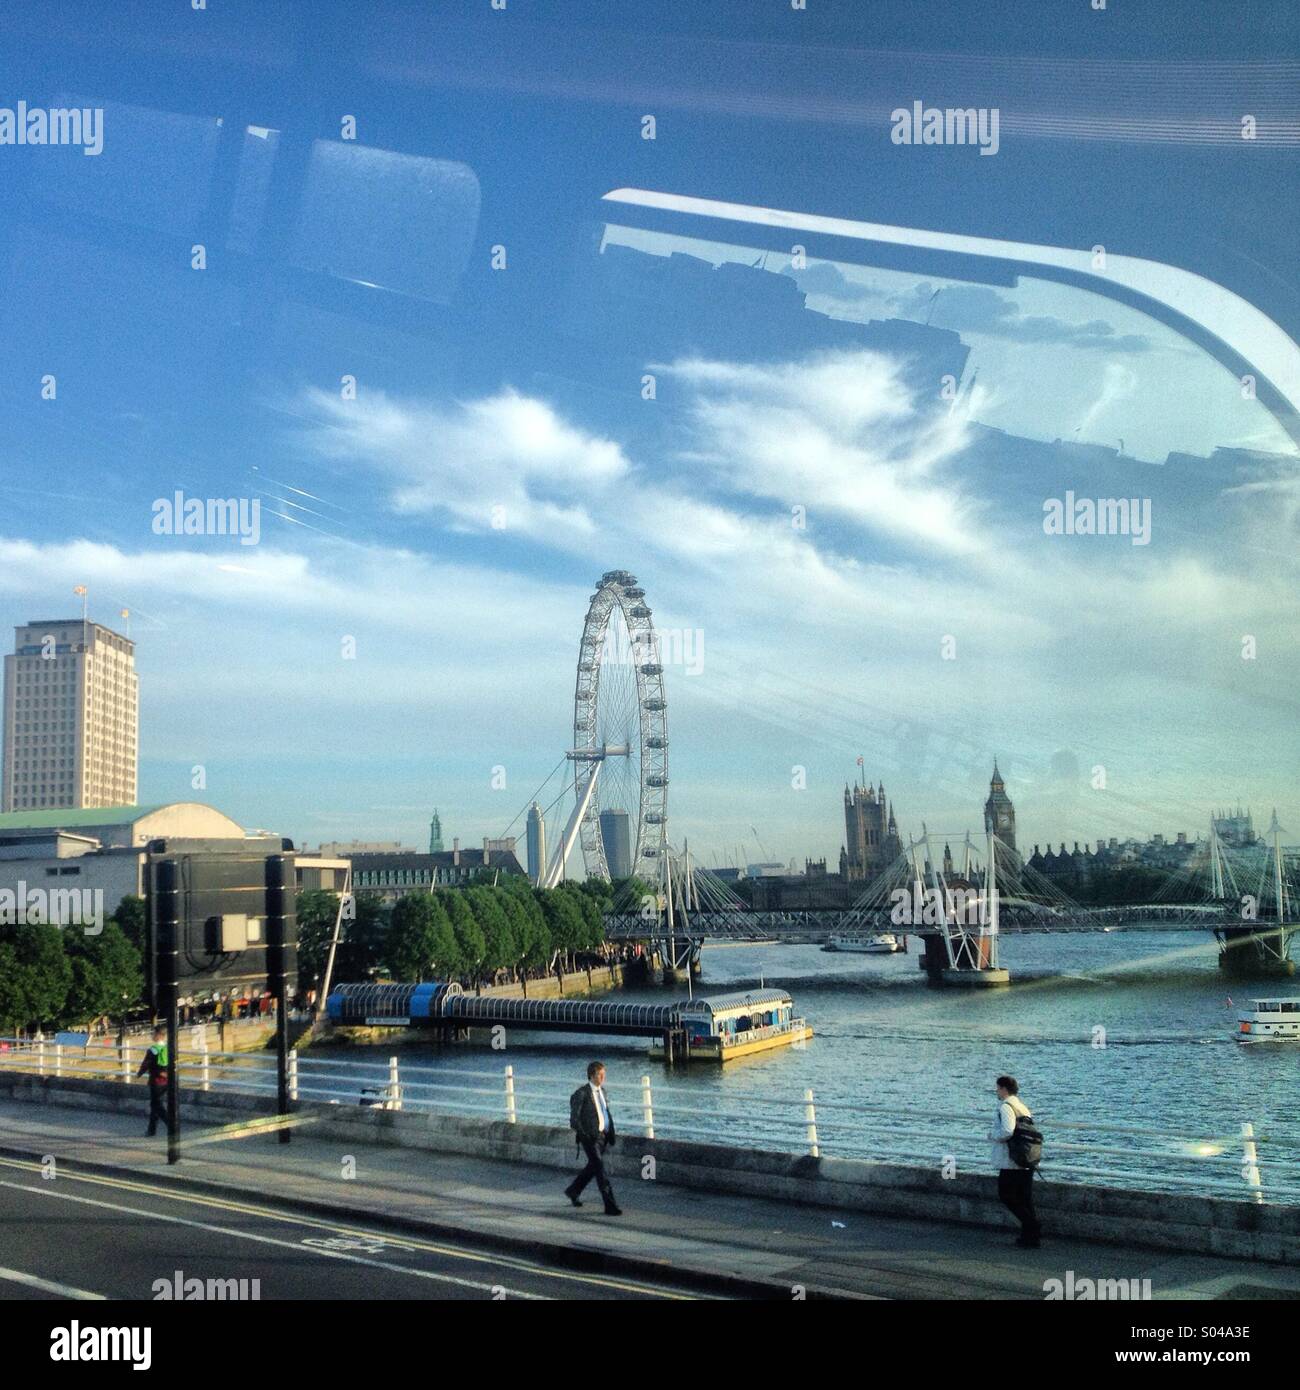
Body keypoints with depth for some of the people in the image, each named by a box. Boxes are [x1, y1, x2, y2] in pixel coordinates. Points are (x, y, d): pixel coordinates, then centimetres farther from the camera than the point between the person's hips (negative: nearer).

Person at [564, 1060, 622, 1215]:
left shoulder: (601, 1090, 11)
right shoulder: (581, 1093, -12)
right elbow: (574, 1117, -11)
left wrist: (611, 1134, 13)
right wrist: (583, 1136, -15)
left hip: (603, 1135, 8)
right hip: (590, 1137, -8)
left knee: (593, 1167, 20)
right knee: (600, 1169, -10)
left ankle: (573, 1191, 40)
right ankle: (610, 1205, -9)